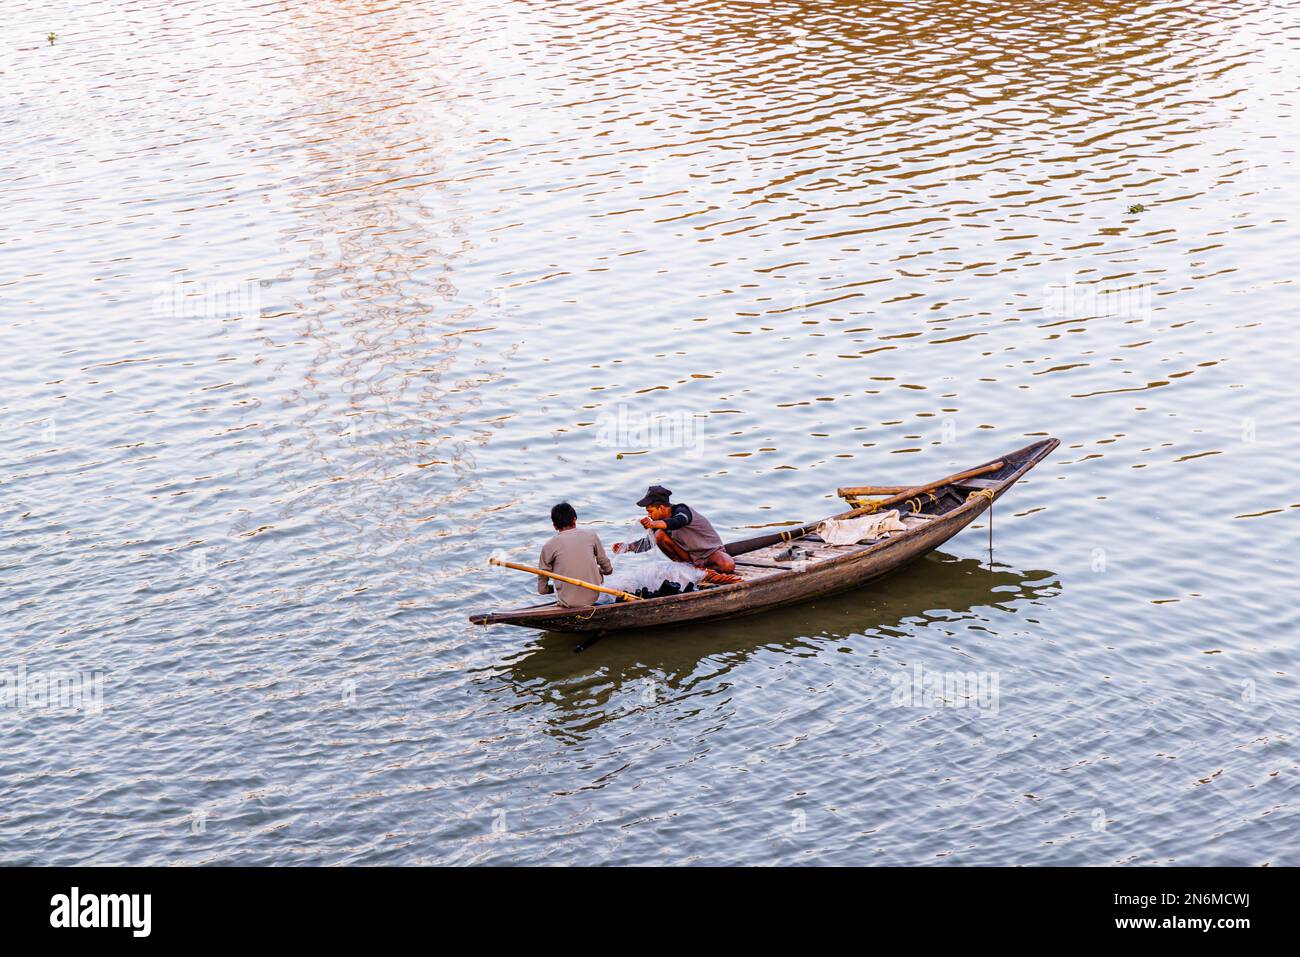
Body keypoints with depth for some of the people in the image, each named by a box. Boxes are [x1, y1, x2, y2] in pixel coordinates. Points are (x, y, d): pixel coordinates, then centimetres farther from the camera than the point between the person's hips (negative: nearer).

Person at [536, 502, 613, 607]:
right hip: (592, 598, 0)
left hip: (567, 602, 0)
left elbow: (542, 589, 0)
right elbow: (607, 569, 9)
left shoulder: (548, 547, -5)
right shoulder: (592, 536, -1)